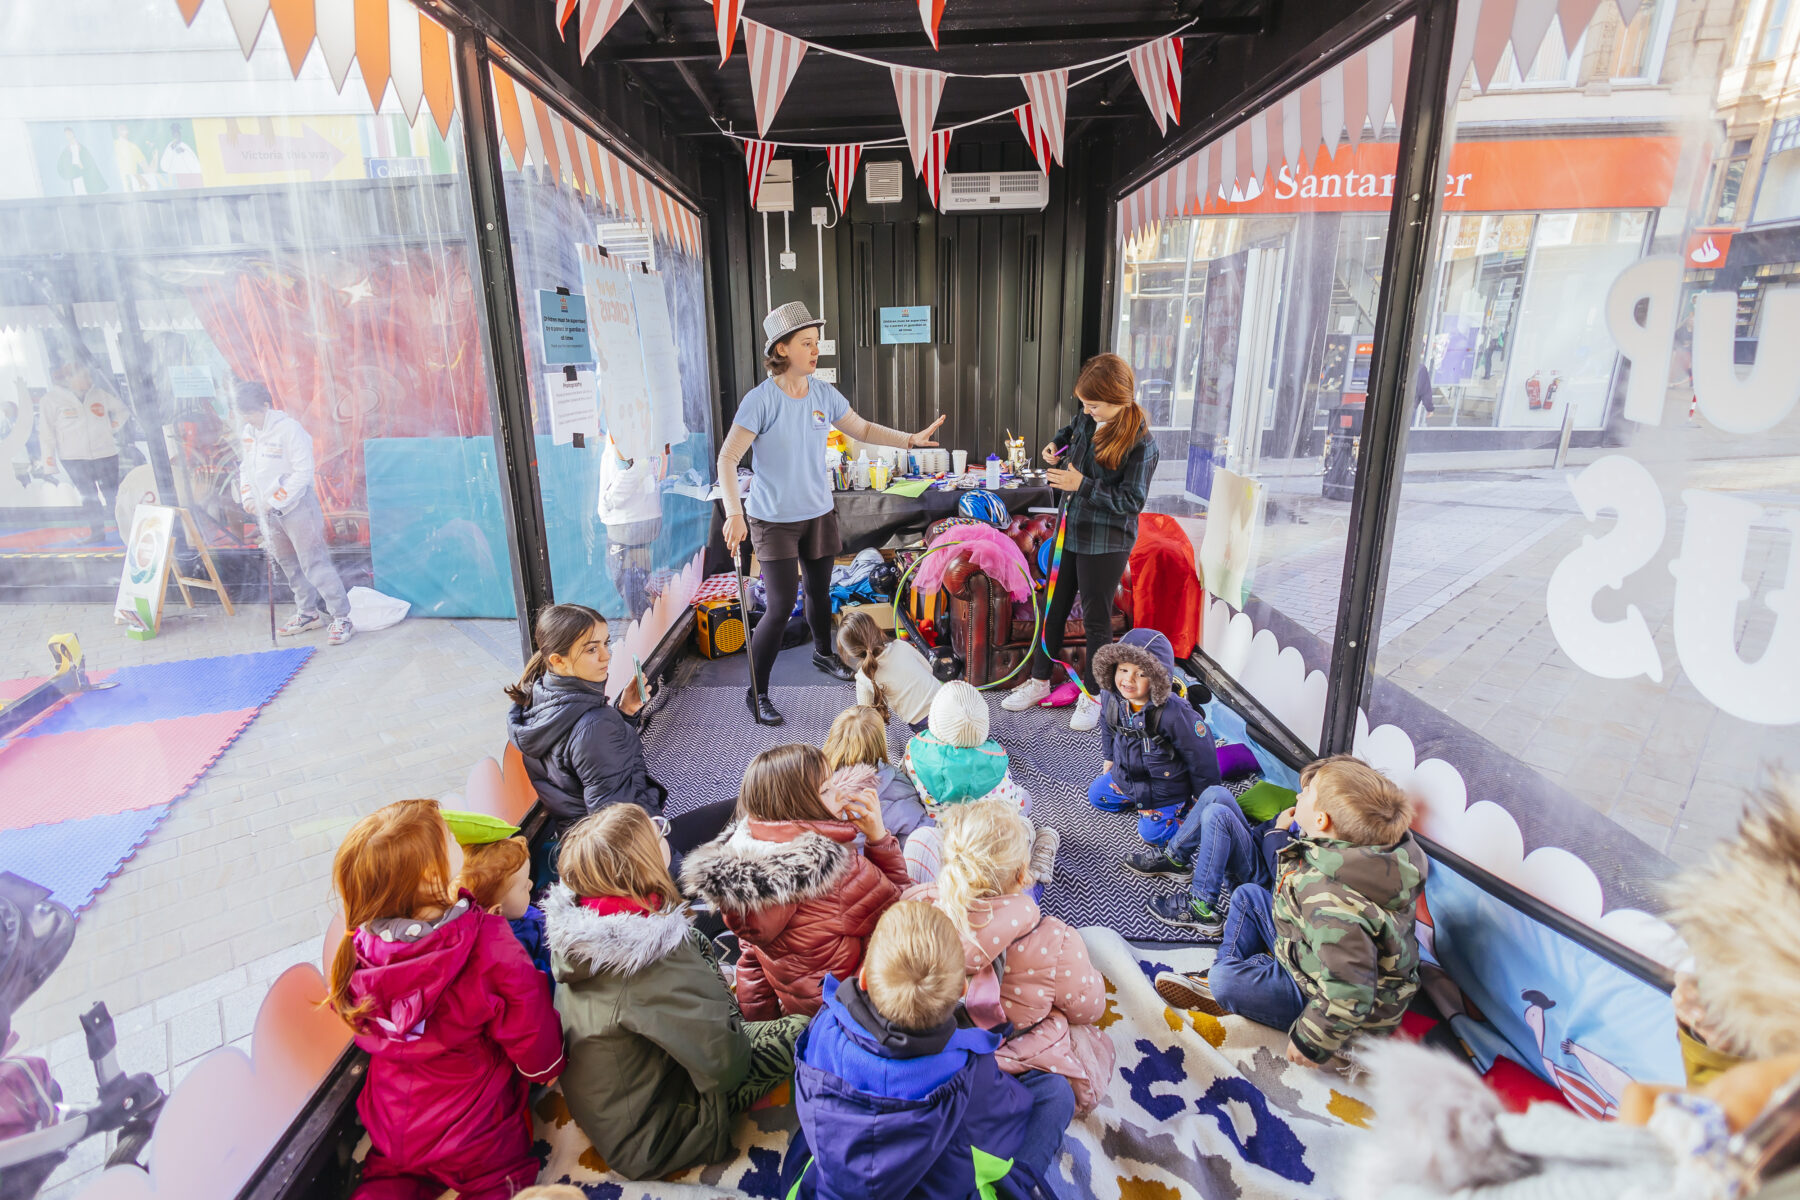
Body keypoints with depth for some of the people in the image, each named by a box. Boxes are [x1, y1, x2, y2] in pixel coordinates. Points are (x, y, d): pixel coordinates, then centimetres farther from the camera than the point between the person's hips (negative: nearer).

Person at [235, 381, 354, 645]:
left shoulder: (289, 429, -15)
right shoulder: (249, 432, 10)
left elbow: (303, 472, -18)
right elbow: (246, 467, 20)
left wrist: (275, 502, -17)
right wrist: (247, 496, 4)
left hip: (296, 507, -8)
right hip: (267, 513, 8)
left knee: (313, 563, -11)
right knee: (289, 565, 16)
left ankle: (342, 618, -9)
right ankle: (307, 613, 29)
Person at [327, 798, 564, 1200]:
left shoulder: (358, 949, -18)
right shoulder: (488, 941, -32)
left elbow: (364, 1030, 3)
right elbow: (529, 1023, -20)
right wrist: (545, 1067, 0)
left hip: (391, 1128, 4)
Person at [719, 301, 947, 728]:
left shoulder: (823, 393, 0)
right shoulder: (761, 400, -18)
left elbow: (862, 429, 13)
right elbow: (728, 457, -20)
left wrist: (911, 439, 3)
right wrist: (734, 513, -32)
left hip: (818, 513, 6)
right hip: (774, 520, -6)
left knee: (819, 589, 22)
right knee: (781, 606, -8)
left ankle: (823, 652, 50)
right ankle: (756, 693, 9)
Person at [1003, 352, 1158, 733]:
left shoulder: (1141, 443, -19)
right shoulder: (1087, 419, 1)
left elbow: (1132, 500, -21)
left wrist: (1082, 484, -25)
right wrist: (1057, 444, 4)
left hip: (1106, 544, -7)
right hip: (1070, 531, 7)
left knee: (1096, 619, 6)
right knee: (1054, 608, 15)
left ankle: (1092, 695, 25)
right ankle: (1040, 680, 32)